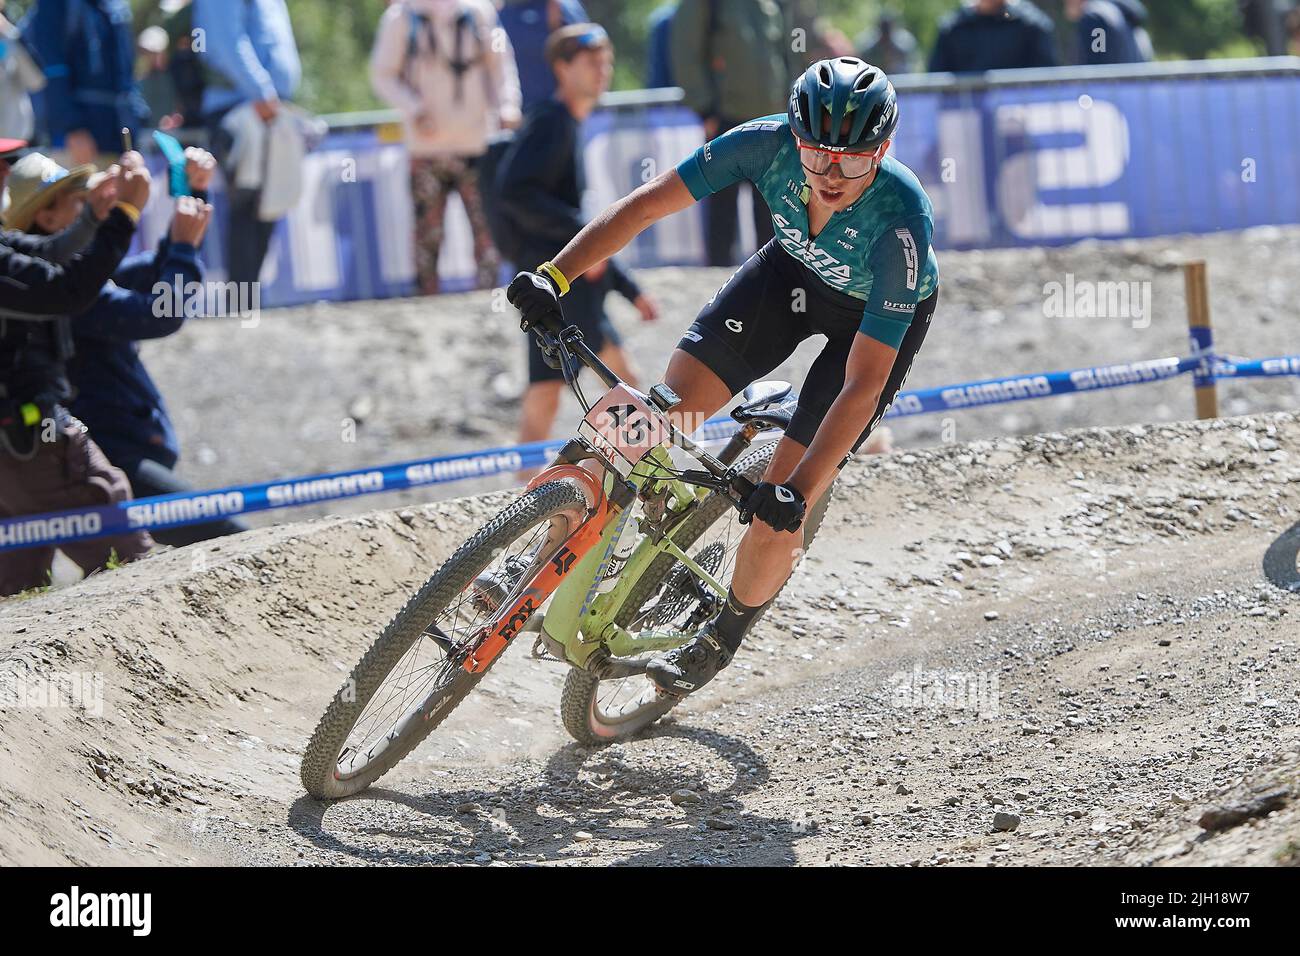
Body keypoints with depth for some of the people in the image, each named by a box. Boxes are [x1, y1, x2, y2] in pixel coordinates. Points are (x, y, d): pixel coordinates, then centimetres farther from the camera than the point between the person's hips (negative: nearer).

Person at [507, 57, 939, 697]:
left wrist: (797, 492, -44)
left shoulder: (902, 224, -39)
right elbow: (645, 204, -23)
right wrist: (554, 276, -34)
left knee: (776, 511, -7)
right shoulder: (769, 143, -32)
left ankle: (726, 634, 22)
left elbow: (863, 385, -38)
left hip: (879, 314, -3)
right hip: (793, 268, 3)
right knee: (664, 408, -12)